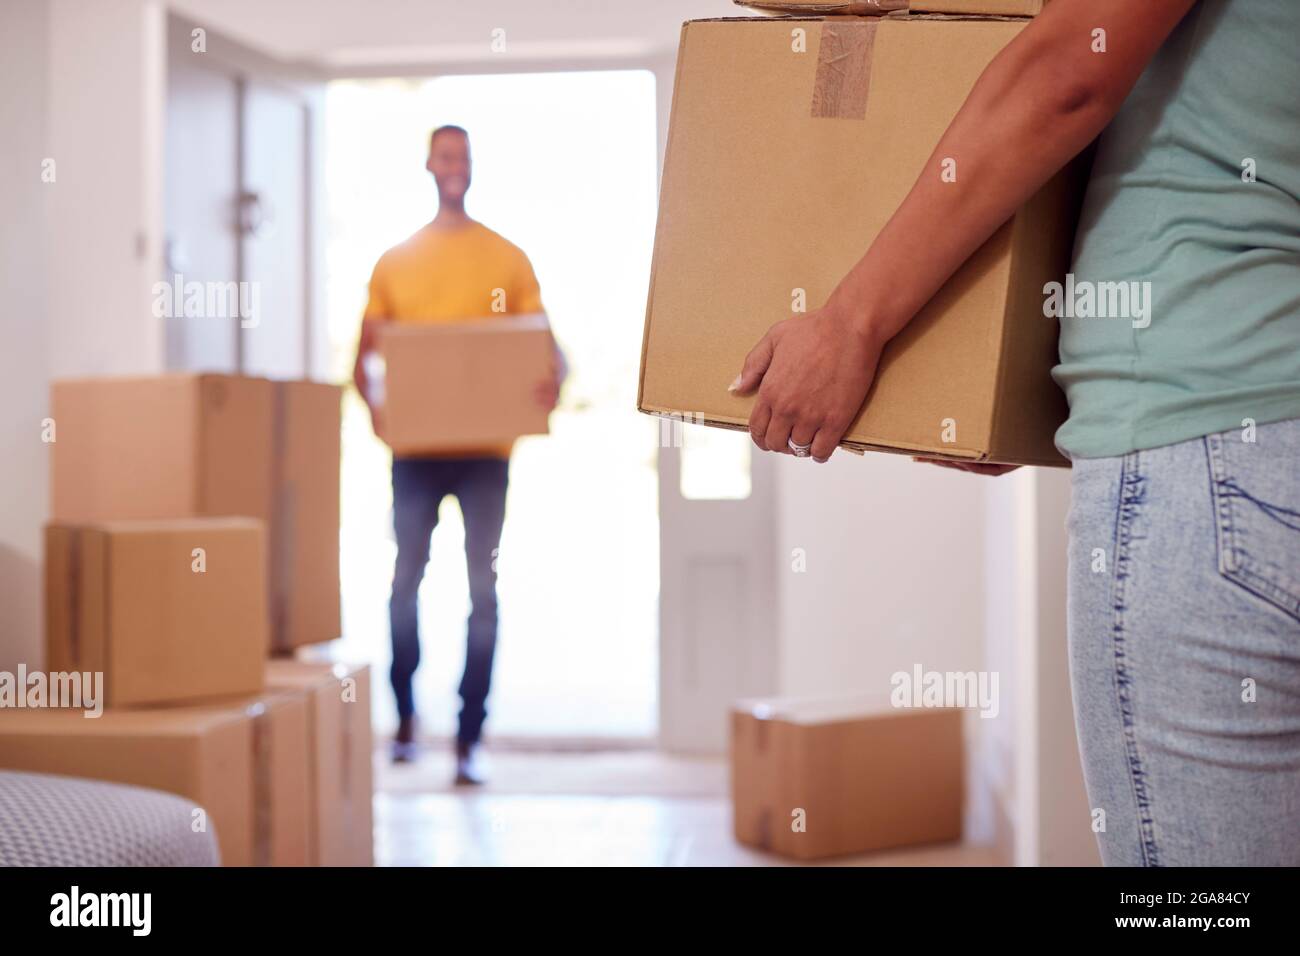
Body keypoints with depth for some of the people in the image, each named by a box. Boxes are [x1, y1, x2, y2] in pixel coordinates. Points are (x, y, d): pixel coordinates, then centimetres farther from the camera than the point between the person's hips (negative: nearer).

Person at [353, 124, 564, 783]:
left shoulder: (508, 260, 6)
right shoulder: (394, 263, 9)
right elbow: (363, 355, 9)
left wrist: (552, 382, -20)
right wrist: (371, 403, -12)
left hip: (486, 449, -1)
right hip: (416, 449, 1)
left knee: (482, 591, -2)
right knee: (406, 581, 7)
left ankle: (469, 741, 3)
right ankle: (404, 717, 26)